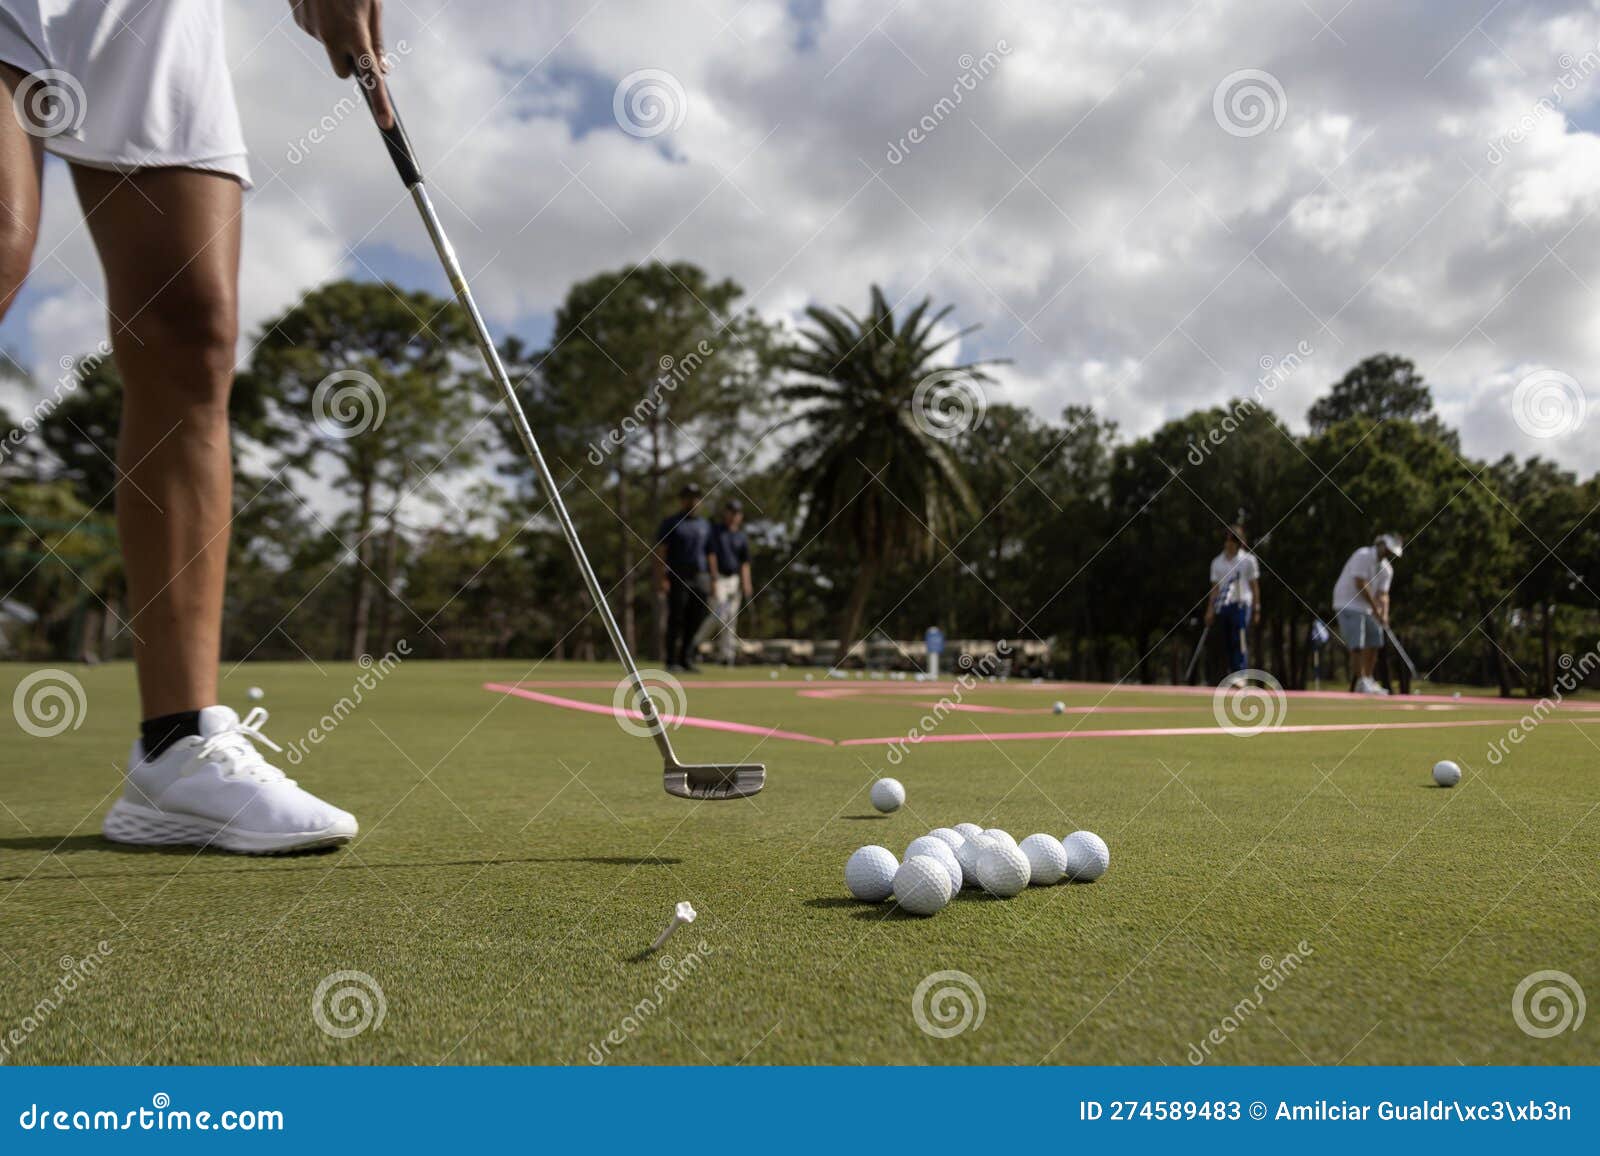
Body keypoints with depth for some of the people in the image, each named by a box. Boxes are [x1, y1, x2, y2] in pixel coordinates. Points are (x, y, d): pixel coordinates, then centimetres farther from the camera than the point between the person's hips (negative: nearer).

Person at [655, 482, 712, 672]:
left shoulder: (704, 525, 20)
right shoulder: (670, 523, 4)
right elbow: (660, 552, -3)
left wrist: (712, 580, 10)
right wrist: (661, 578, -15)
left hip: (700, 577, 5)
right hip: (677, 577, -5)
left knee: (696, 621, 2)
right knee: (676, 619, -7)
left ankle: (687, 659, 9)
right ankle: (672, 661, -4)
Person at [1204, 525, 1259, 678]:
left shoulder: (1248, 560, 3)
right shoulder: (1217, 562, 12)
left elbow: (1254, 586, 4)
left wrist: (1256, 608, 1)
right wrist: (1210, 610, 8)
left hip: (1242, 604, -4)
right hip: (1223, 606, 4)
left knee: (1241, 642, -13)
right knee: (1229, 643, 5)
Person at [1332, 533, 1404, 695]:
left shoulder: (1387, 569, 8)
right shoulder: (1363, 556, -16)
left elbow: (1382, 594, 5)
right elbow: (1361, 584, -22)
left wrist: (1384, 615, -12)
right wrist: (1376, 610, -20)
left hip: (1367, 608, 8)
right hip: (1349, 604, -8)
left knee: (1374, 642, 2)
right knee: (1358, 645, -14)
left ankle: (1368, 680, 8)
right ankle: (1359, 682, -12)